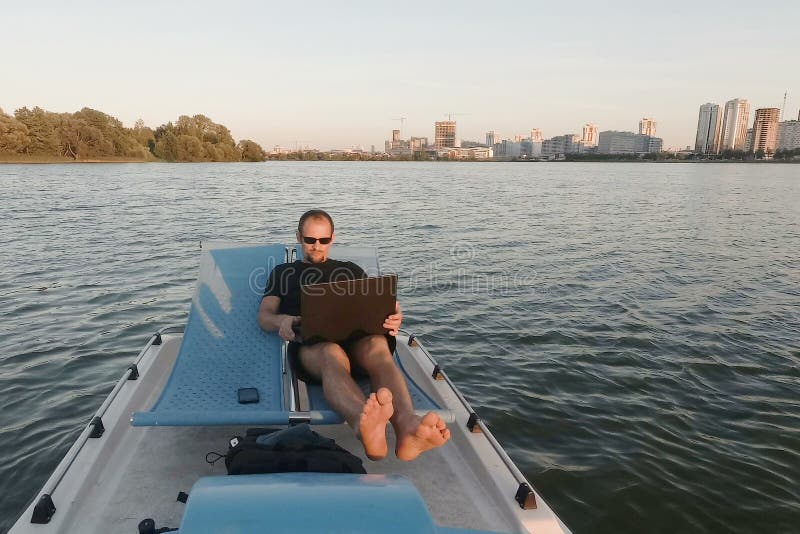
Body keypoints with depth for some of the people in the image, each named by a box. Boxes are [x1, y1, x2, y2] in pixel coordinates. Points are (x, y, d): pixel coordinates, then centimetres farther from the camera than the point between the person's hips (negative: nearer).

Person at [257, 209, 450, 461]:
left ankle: (407, 425, -65)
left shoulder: (351, 270, 34)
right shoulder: (284, 272, 31)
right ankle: (365, 428, -72)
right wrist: (282, 322, -10)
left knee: (377, 346, -37)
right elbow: (264, 315, 18)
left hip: (357, 338, 2)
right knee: (332, 354, -41)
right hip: (312, 344, -2)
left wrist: (393, 318, -5)